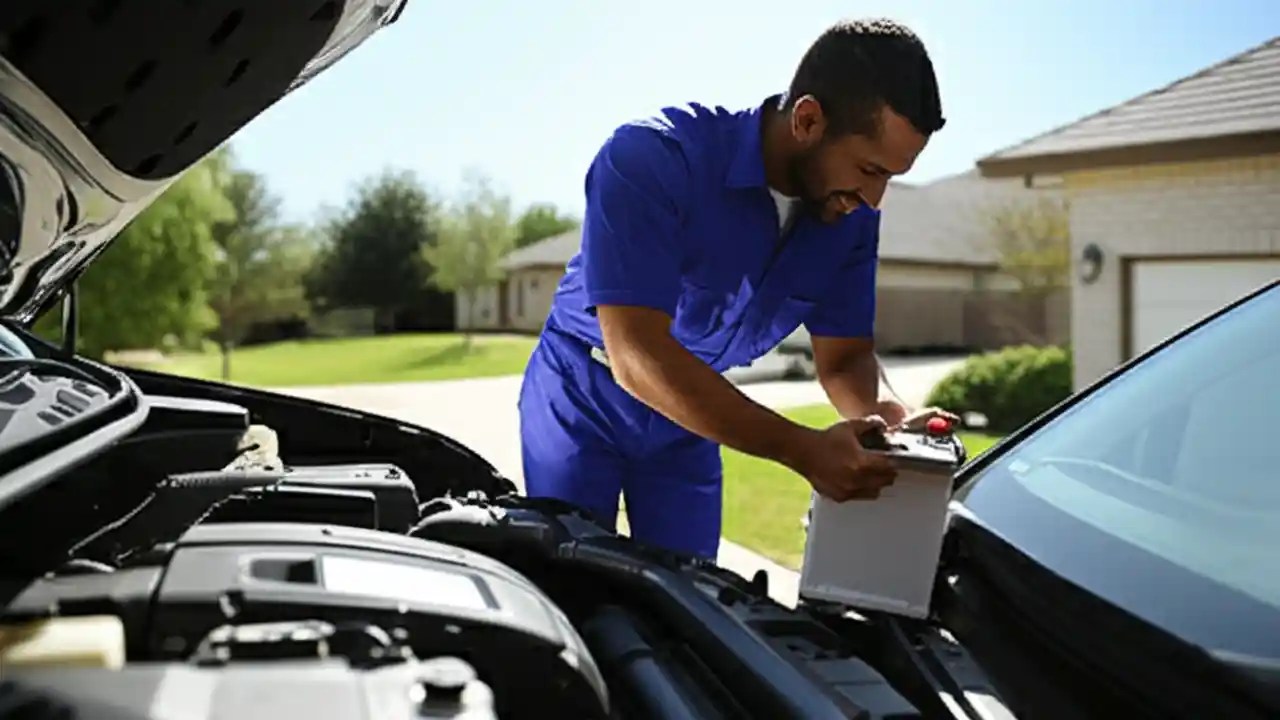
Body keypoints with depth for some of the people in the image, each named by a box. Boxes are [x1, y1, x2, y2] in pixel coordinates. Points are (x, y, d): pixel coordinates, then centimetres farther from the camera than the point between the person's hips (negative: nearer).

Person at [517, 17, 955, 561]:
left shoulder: (852, 216, -14)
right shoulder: (652, 157, -32)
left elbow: (845, 356, -5)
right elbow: (637, 357, -38)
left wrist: (880, 417, -29)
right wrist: (802, 450, -42)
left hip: (688, 416, 4)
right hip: (582, 398, -4)